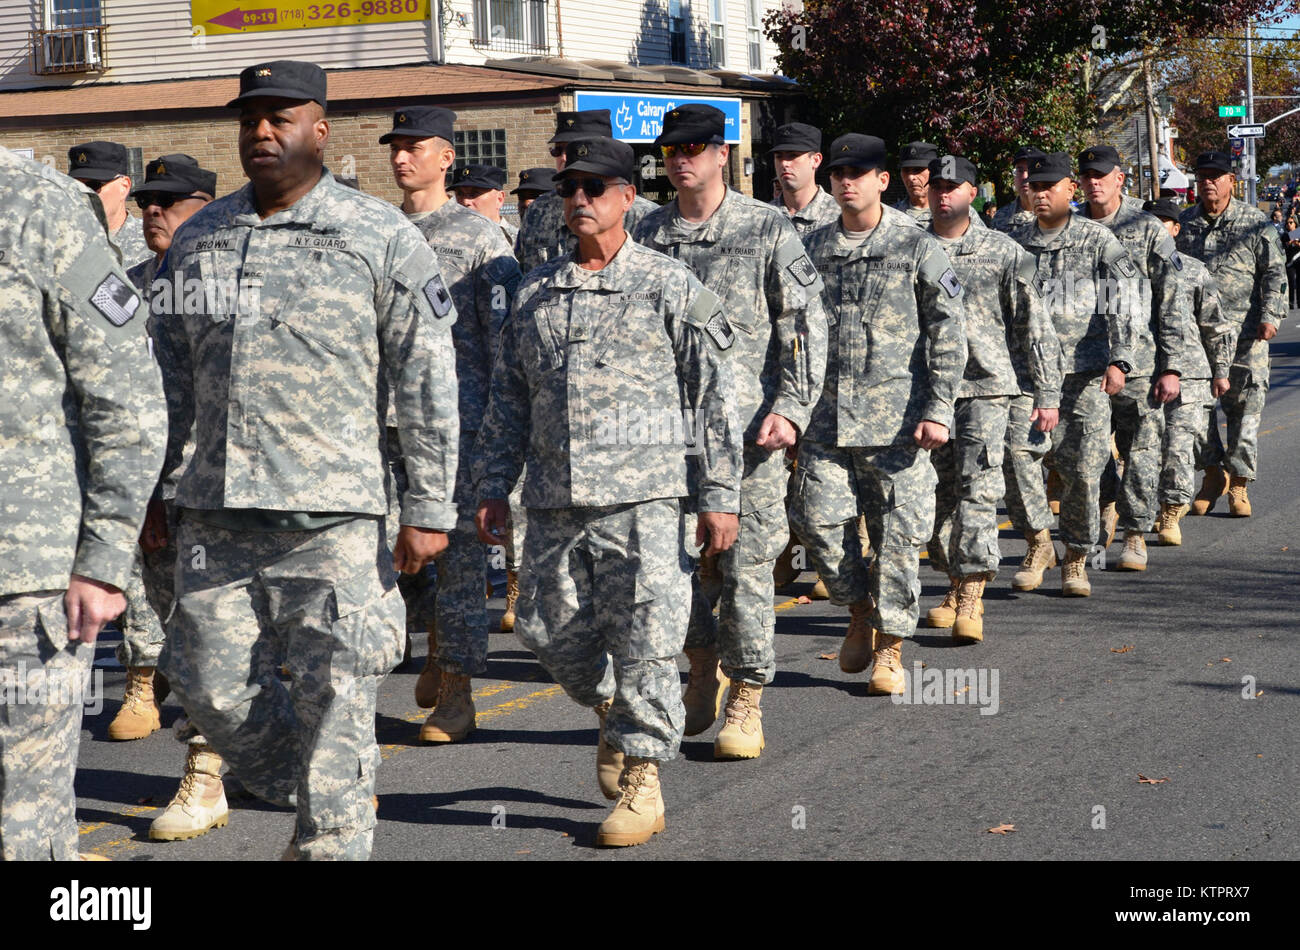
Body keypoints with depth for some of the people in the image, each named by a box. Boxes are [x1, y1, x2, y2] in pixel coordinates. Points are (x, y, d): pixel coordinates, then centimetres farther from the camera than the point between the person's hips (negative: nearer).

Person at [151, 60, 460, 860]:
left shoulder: (383, 238, -1)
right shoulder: (199, 238, 13)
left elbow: (429, 382, -3)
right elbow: (167, 373, 19)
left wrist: (430, 507, -8)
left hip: (332, 519, -5)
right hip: (214, 516, 5)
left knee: (333, 703, -2)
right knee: (213, 688, 8)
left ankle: (333, 842, 11)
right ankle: (329, 800, 29)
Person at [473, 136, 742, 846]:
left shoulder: (670, 287, 1)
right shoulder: (535, 291, 13)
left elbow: (714, 397, 0)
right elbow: (508, 397, 18)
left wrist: (719, 496, -5)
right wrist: (492, 486, 12)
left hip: (642, 498, -5)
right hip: (553, 501, 5)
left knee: (644, 641, -6)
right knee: (547, 628, 9)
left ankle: (641, 779, 5)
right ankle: (612, 711, 36)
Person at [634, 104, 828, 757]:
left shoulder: (767, 228, 0)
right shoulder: (648, 233, 12)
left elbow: (806, 323, -2)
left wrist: (791, 408, -13)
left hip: (747, 422, -4)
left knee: (747, 563, -4)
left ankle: (746, 706, 4)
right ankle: (704, 674, 29)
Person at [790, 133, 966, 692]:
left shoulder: (917, 248, 0)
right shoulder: (813, 249, 11)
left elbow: (948, 334, -2)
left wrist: (938, 409, -10)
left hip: (897, 415, -3)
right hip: (827, 414, 4)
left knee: (897, 531, -2)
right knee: (818, 520, -3)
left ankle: (890, 649, 10)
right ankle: (859, 610, 22)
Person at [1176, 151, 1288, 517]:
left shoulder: (1256, 225, 3)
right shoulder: (1183, 225, 12)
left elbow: (1275, 274, 2)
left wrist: (1271, 315, -9)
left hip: (1244, 335, -3)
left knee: (1244, 408, 0)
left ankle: (1239, 483, 10)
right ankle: (1213, 472, 16)